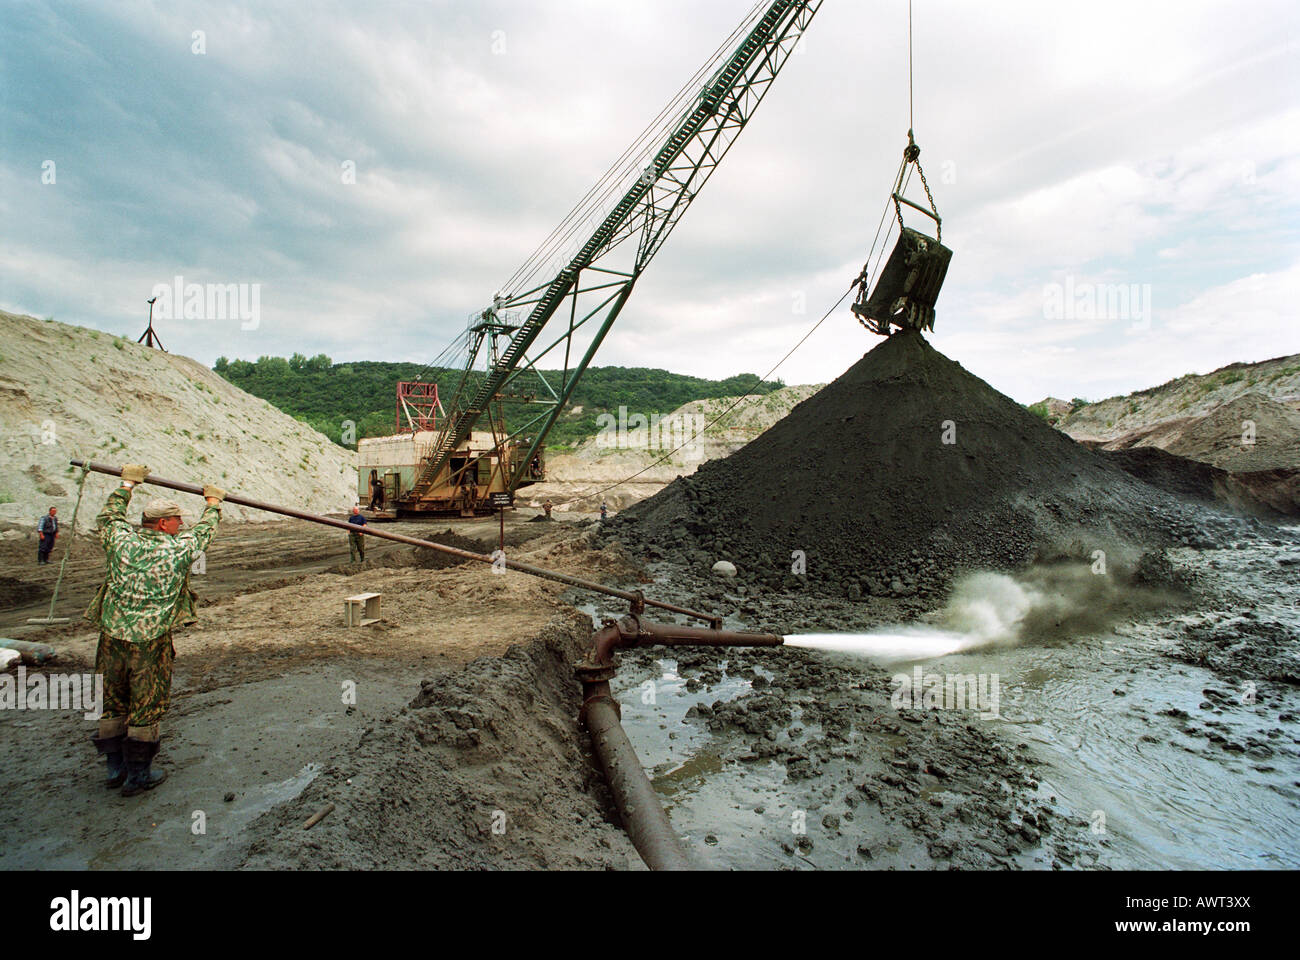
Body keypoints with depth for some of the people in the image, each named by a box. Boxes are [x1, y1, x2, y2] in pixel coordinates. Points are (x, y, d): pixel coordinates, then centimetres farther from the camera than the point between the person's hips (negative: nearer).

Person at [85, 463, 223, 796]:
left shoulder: (120, 538, 0)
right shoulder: (178, 548, -8)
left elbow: (108, 516, 22)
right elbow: (204, 531, 12)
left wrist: (127, 483, 34)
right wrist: (213, 502, 29)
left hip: (112, 636, 5)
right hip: (150, 642, -4)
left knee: (112, 703, 17)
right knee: (147, 708, 7)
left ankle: (116, 768, 30)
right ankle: (138, 775, 17)